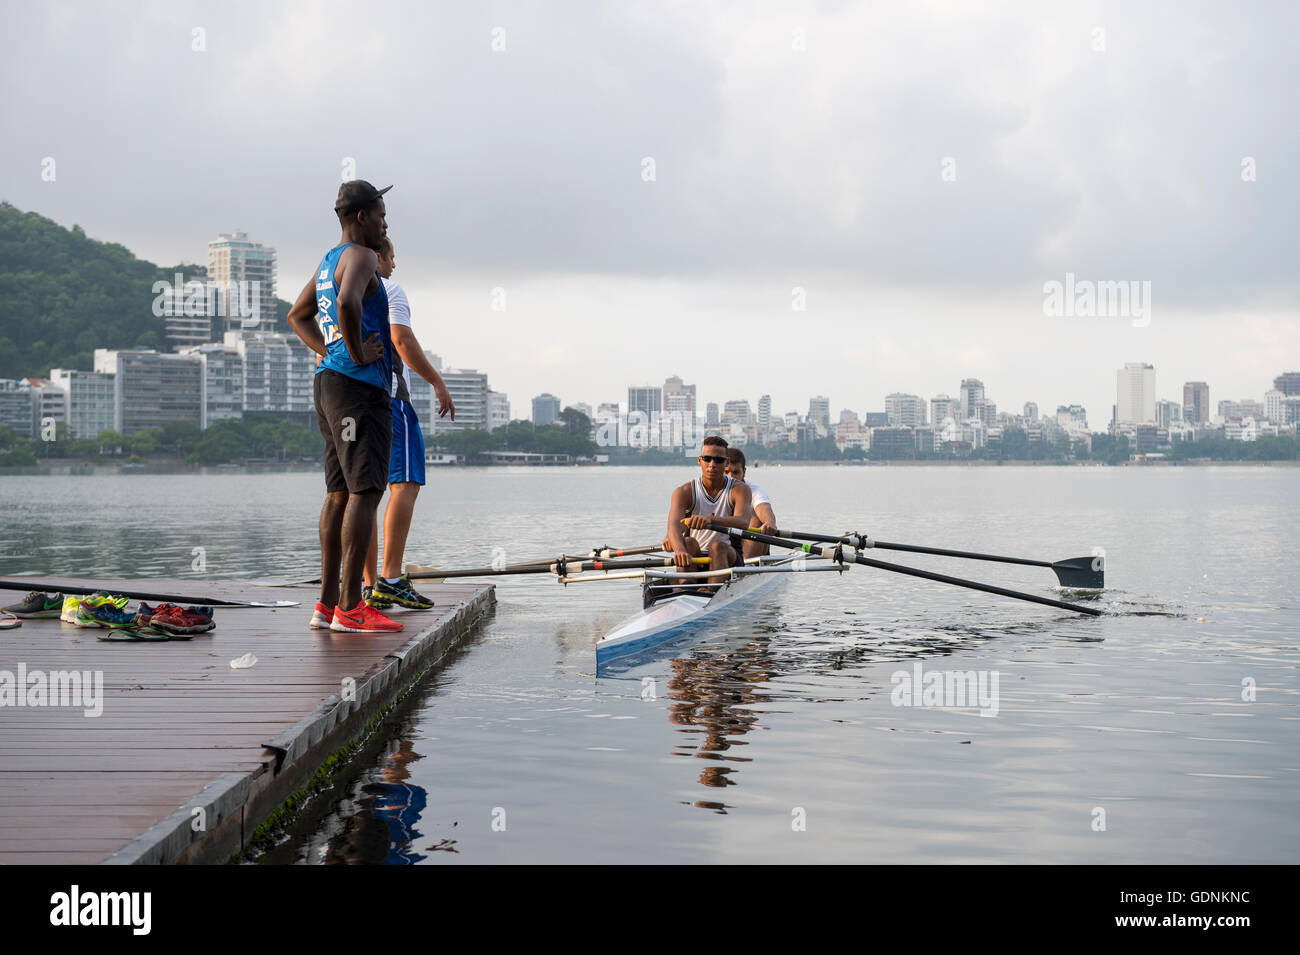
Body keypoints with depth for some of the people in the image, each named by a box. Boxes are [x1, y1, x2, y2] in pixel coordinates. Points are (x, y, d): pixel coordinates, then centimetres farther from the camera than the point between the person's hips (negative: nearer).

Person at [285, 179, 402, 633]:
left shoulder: (328, 260, 20)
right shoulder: (361, 257, -10)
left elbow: (298, 316, 32)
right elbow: (348, 302, -32)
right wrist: (356, 353, -19)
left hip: (330, 379, 10)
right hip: (359, 386, -10)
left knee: (340, 493, 11)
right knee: (364, 492, -10)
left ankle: (328, 603, 13)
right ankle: (350, 608, -12)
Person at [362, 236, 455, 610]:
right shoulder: (387, 290, -3)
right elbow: (402, 341, -14)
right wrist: (437, 381, -9)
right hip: (387, 396, -8)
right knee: (405, 483, -10)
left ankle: (370, 585, 3)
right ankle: (391, 578, -19)